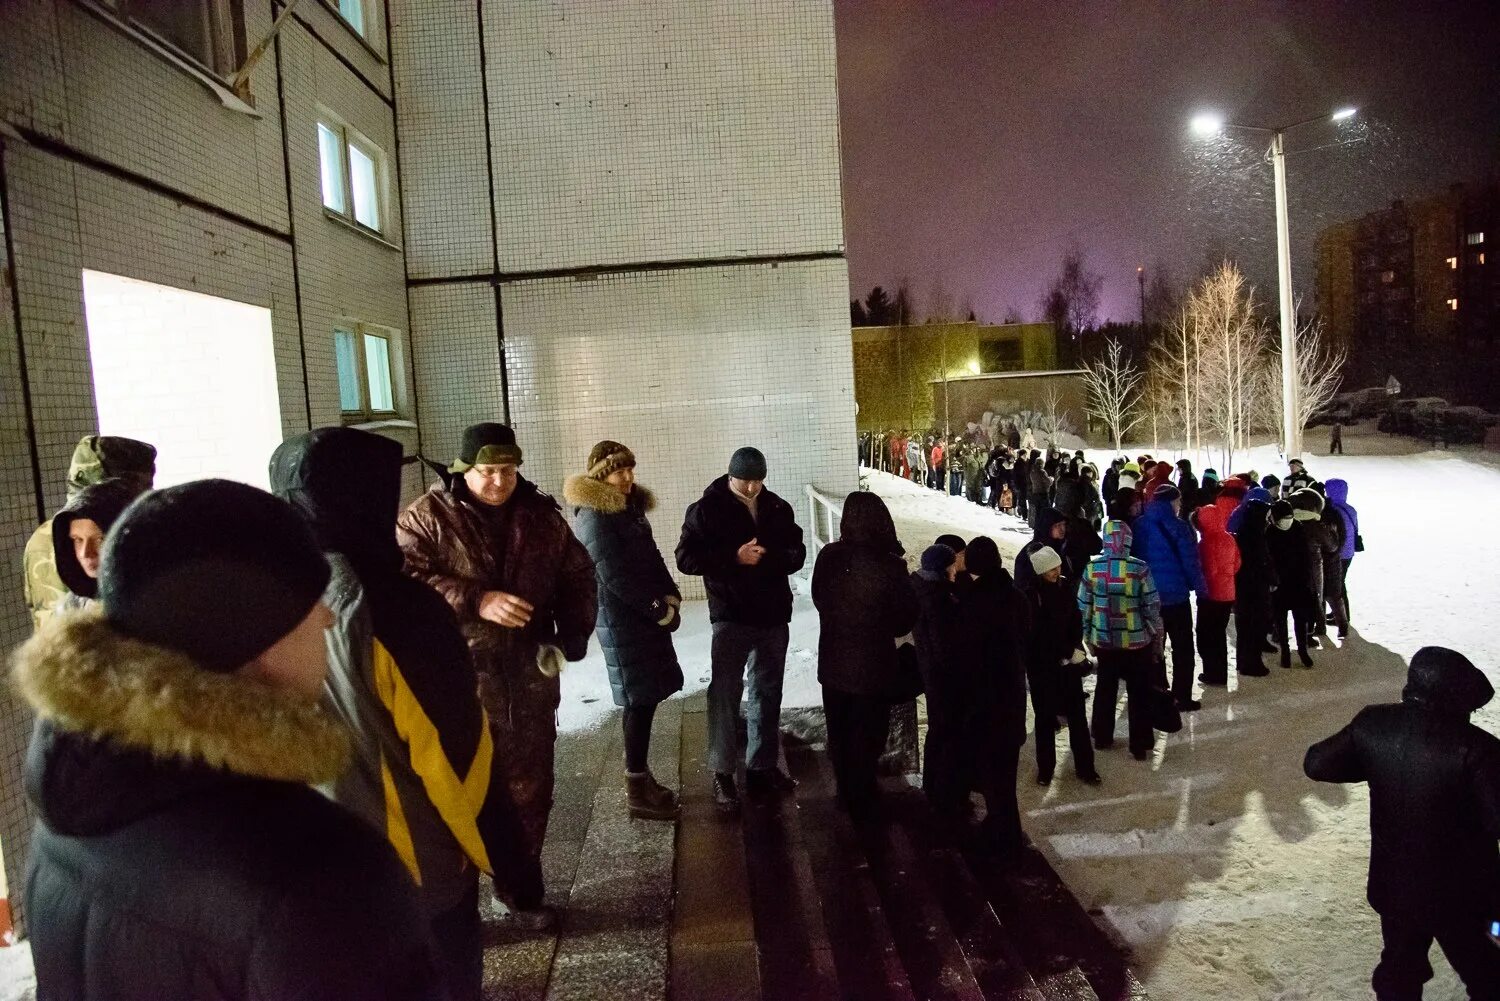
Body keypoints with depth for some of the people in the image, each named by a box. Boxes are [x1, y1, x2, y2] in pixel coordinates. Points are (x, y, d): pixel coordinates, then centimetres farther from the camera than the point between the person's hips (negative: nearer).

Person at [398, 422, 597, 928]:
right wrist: (476, 601, -25)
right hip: (460, 680, -4)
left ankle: (518, 893, 32)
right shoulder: (428, 516, -5)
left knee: (529, 790, 14)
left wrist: (572, 633, 3)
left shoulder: (541, 515, 8)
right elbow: (405, 579, -17)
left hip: (530, 678, 4)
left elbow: (578, 574, 16)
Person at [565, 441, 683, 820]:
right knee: (641, 700, -5)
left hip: (645, 615, 9)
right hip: (622, 620, -9)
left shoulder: (629, 508, 14)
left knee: (643, 698, 13)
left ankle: (640, 777, 25)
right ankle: (637, 791, 5)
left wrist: (670, 597, -2)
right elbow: (616, 577, -18)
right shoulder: (594, 518, -14)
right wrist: (661, 611, -14)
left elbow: (652, 557, 14)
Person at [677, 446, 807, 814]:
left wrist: (771, 556, -12)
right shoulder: (707, 509, -5)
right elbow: (686, 558, -10)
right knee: (725, 694, -6)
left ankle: (763, 767, 26)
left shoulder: (778, 509, 7)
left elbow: (797, 553, 11)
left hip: (773, 615, 5)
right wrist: (734, 557, -21)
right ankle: (722, 774, 5)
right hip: (731, 616, -5)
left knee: (768, 693, 13)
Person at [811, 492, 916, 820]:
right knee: (867, 735, 15)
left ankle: (847, 793, 37)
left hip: (833, 662, 3)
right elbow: (906, 619, -10)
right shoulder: (889, 566, -22)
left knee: (839, 732, 20)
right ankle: (862, 800, 27)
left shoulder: (829, 557, -14)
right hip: (873, 665, -3)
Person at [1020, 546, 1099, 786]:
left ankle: (1085, 766, 21)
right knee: (1044, 716, 7)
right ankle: (1045, 768, 21)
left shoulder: (1065, 587, -2)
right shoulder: (1029, 594, -15)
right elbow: (1040, 633, -13)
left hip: (1069, 661, 4)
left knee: (1077, 714, 9)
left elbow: (1076, 622, 5)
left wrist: (1075, 649, -8)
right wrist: (1069, 652, -12)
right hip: (1041, 664, -4)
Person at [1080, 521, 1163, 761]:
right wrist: (1156, 637, 5)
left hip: (1104, 640, 2)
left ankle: (1102, 737, 30)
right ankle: (1140, 745, 19)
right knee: (1139, 693, 11)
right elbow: (1152, 607, -10)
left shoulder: (1092, 568, -10)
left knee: (1105, 689, 19)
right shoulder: (1139, 568, -17)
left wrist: (1088, 637, 12)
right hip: (1137, 640, -2)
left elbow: (1083, 607, -2)